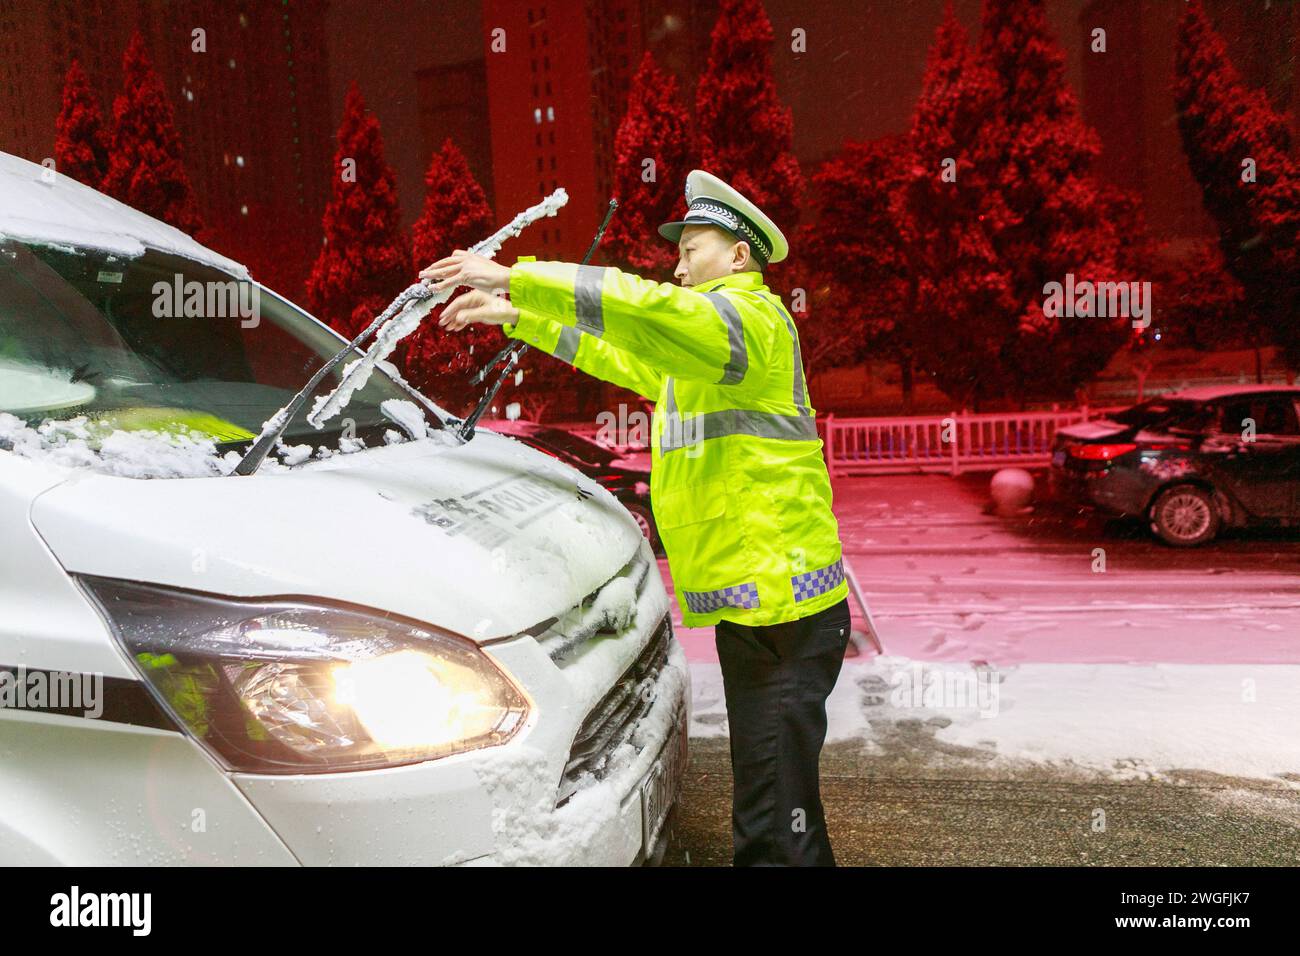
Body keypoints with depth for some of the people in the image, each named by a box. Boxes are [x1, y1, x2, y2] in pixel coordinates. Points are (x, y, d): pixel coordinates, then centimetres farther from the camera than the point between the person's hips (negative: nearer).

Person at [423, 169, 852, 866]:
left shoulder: (750, 316, -7)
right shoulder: (693, 351, 24)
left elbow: (642, 308, -23)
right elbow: (619, 354, 31)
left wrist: (514, 278, -20)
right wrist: (517, 317, 27)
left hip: (780, 604, -10)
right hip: (752, 601, 10)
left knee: (773, 827, -6)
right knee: (771, 794, 19)